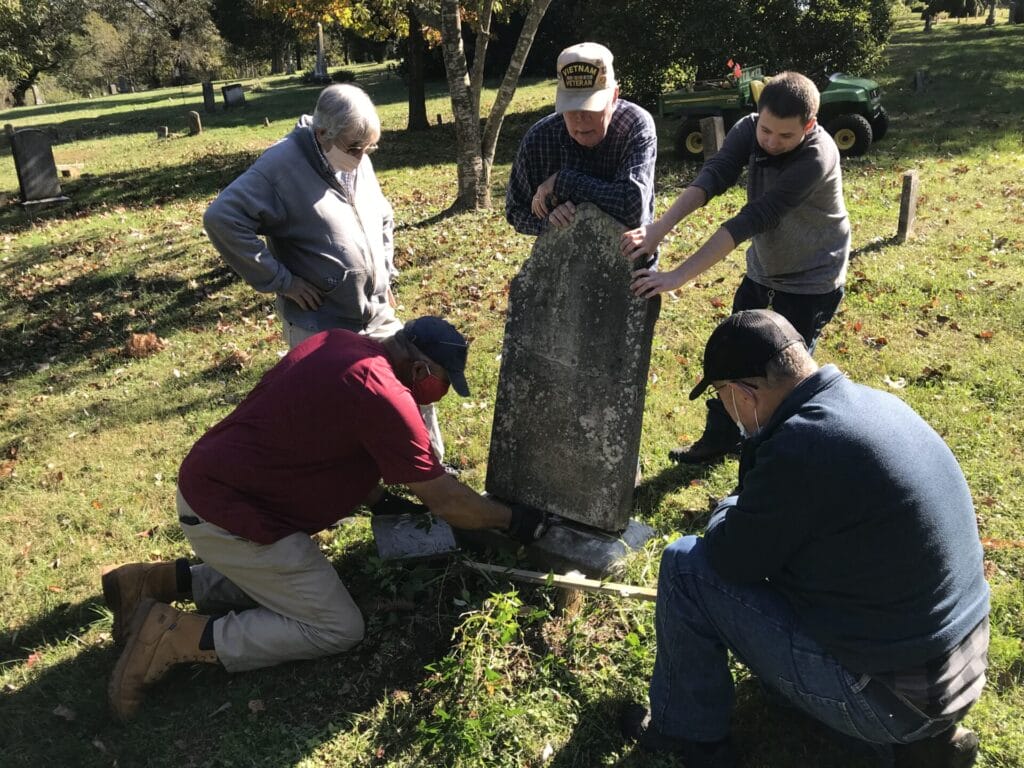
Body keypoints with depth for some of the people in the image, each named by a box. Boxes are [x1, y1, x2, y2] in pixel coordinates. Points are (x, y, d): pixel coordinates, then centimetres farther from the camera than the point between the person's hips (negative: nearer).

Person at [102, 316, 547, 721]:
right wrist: (512, 519, 1)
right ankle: (177, 636, -4)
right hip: (228, 516, -9)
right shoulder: (383, 395, -22)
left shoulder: (336, 344, 4)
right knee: (339, 629, 0)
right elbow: (444, 499, -13)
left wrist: (381, 501, 15)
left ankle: (163, 582, 18)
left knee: (289, 583, 24)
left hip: (209, 482, 10)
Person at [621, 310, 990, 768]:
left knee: (687, 565, -6)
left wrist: (731, 511, 5)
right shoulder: (873, 403, 1)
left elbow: (729, 557, -14)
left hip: (890, 693, -8)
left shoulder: (800, 446, -27)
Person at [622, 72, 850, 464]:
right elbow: (713, 175, -29)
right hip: (762, 269, 6)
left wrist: (679, 275, -44)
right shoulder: (749, 129, -15)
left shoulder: (817, 158, -33)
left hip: (810, 281, -6)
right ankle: (720, 438, 33)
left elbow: (752, 219, -40)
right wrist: (659, 228, -47)